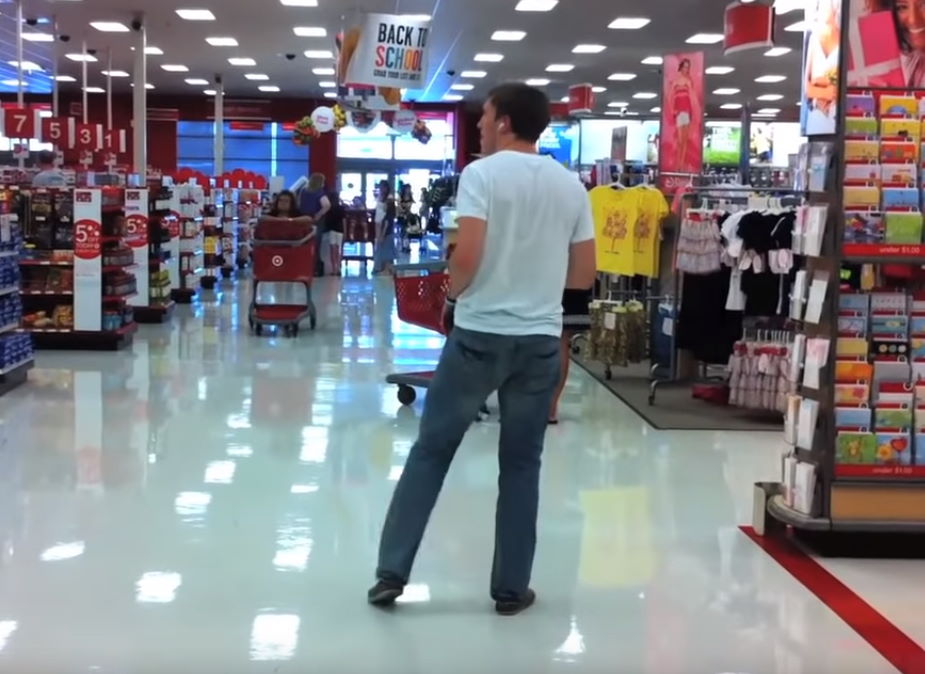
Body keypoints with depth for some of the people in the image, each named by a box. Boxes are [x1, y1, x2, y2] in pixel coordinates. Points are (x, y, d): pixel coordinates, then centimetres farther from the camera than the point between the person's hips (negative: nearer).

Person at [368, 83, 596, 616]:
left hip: (479, 335, -3)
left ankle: (392, 573, 10)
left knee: (431, 450, 8)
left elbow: (467, 258, -17)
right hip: (541, 340, 3)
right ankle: (512, 588, 16)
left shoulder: (482, 173, -7)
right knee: (521, 463, 11)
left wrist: (454, 296, 2)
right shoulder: (572, 185, 6)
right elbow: (585, 275, 9)